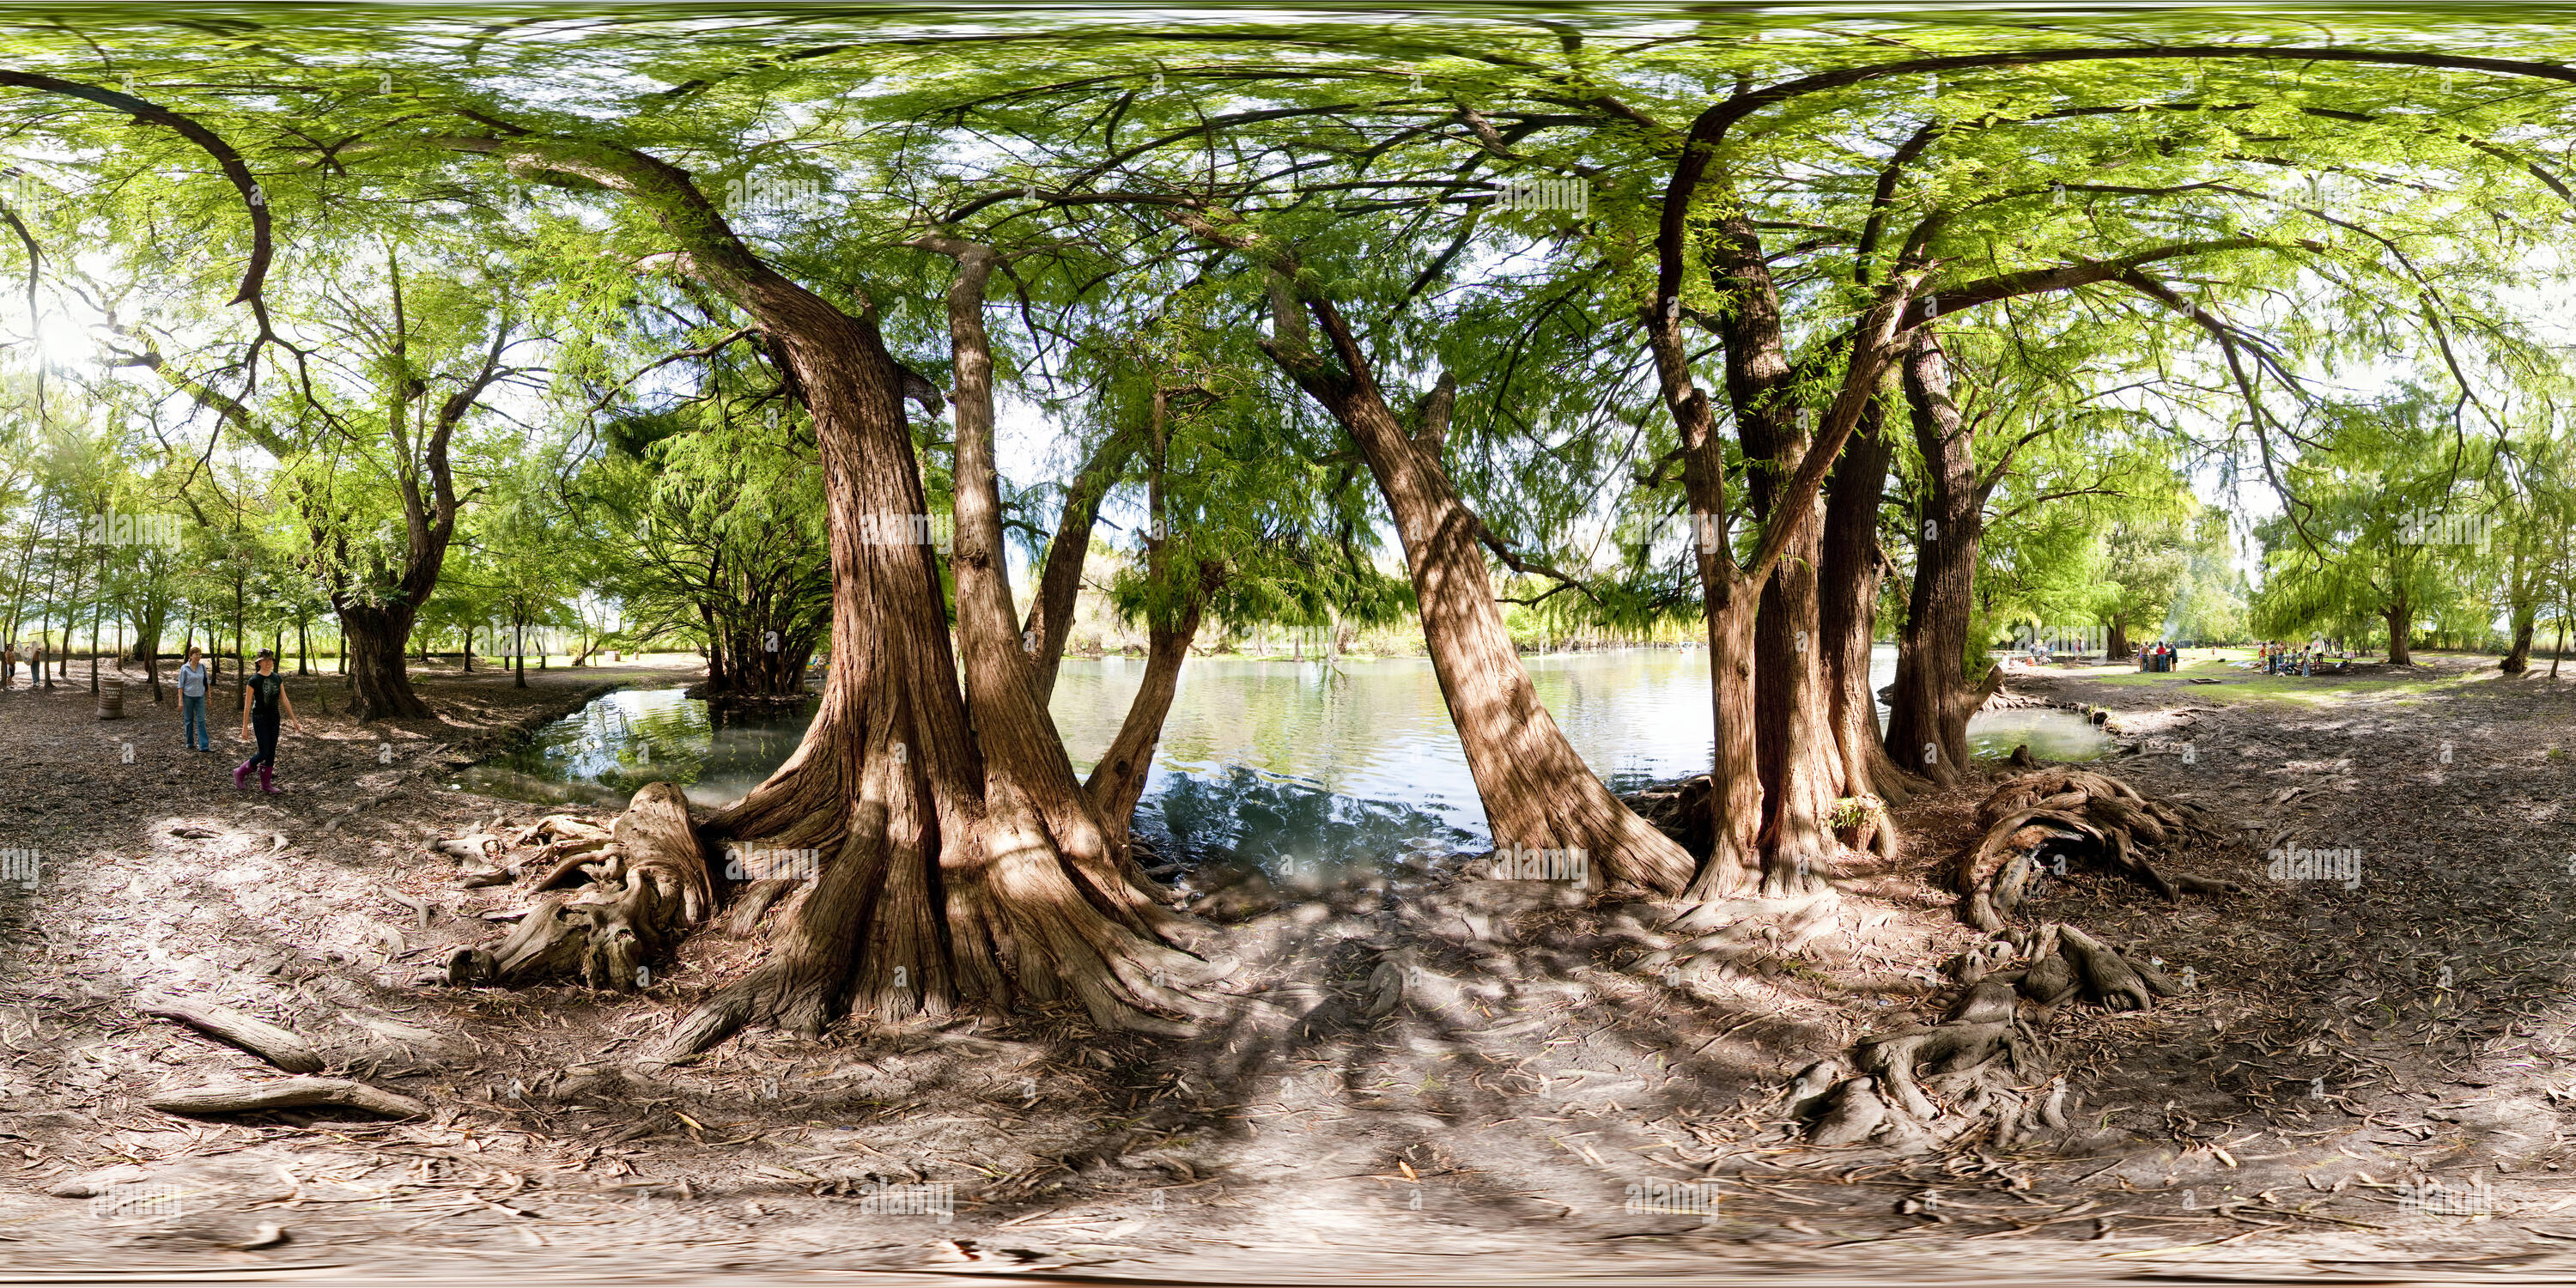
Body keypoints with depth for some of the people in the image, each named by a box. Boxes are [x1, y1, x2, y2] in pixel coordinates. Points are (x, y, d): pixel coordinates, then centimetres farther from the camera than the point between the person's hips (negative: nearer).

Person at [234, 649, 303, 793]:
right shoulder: (253, 680, -12)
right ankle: (239, 772, 12)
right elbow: (247, 705, -10)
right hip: (260, 719, -5)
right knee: (264, 753, -7)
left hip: (274, 718, 5)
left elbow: (284, 700, 9)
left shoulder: (277, 678, 4)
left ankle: (266, 784, 16)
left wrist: (294, 719, 8)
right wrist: (245, 727, -11)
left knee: (272, 753, 7)